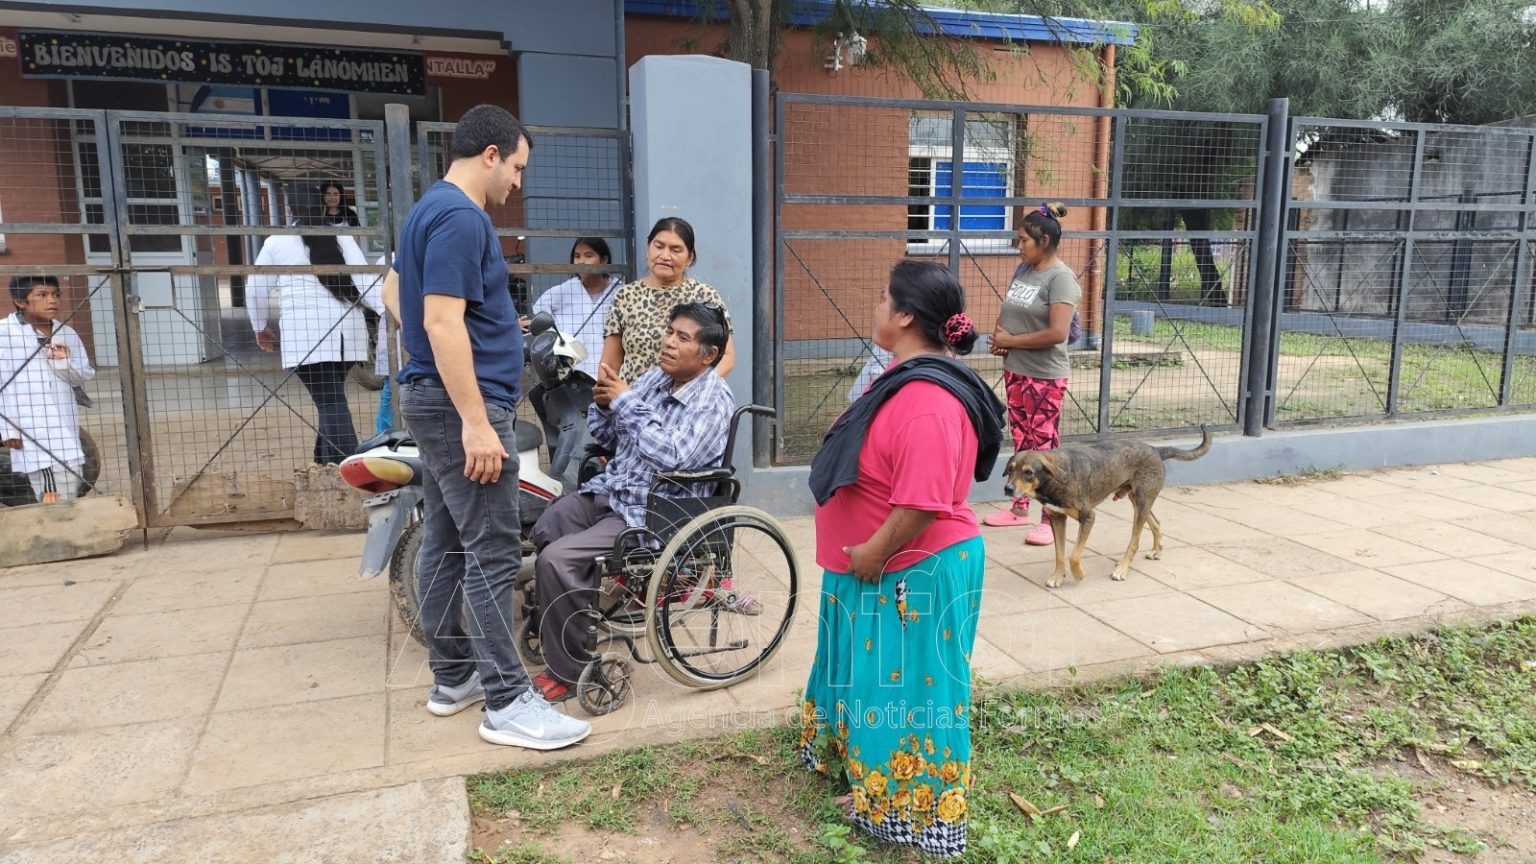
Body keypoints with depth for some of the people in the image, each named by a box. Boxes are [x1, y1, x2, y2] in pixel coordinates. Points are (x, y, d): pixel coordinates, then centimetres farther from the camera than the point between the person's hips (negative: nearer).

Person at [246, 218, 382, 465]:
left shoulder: (277, 242, 8)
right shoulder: (342, 239, 14)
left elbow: (257, 289, 13)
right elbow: (364, 280, 1)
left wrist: (261, 327, 26)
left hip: (308, 333, -4)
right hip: (348, 329, 4)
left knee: (330, 402, -9)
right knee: (331, 398, 18)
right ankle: (326, 463, 25)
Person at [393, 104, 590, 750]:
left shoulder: (429, 210, 16)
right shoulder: (461, 217, -16)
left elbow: (407, 299, 26)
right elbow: (443, 322, -24)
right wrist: (477, 423, -26)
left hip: (433, 399, 11)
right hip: (462, 404, -11)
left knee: (444, 542, 14)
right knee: (492, 552, -7)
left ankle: (452, 678, 24)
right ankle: (508, 703, 0)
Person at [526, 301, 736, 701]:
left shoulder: (713, 400, -14)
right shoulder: (655, 378, 8)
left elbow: (671, 457, -29)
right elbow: (606, 438, 16)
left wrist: (625, 401, -21)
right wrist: (603, 403, -6)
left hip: (651, 514, -9)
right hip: (608, 491, 9)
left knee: (557, 560, -22)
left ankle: (569, 671, -5)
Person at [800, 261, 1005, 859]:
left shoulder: (929, 401, -28)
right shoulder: (906, 378, 6)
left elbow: (923, 503, -32)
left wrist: (872, 555, -19)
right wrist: (865, 555, 16)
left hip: (914, 573, -10)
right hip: (887, 570, 10)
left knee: (908, 687, 6)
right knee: (876, 677, 25)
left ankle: (902, 811, 24)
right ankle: (864, 769, 45)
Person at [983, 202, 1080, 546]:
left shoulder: (1060, 277, -16)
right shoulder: (1022, 269, 8)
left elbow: (1058, 333, -24)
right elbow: (1007, 312, 20)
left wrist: (1010, 340, -15)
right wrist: (998, 335, -2)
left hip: (1044, 376, -8)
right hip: (1015, 370, 8)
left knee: (1044, 445, -1)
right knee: (1021, 441, 16)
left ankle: (1050, 519, 8)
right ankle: (1020, 508, 28)